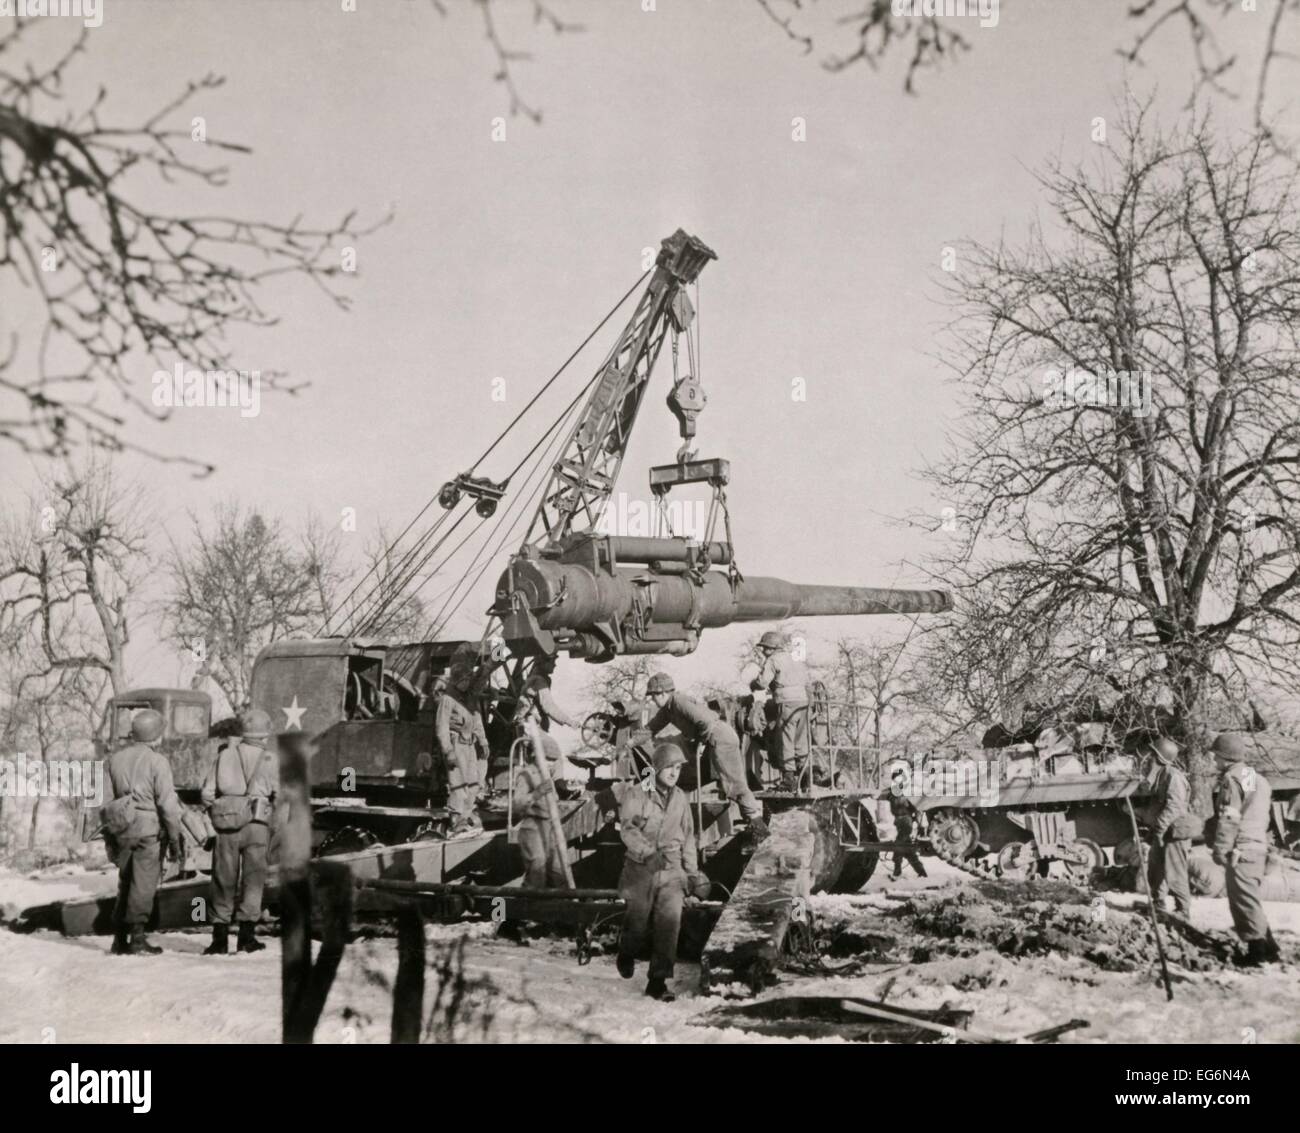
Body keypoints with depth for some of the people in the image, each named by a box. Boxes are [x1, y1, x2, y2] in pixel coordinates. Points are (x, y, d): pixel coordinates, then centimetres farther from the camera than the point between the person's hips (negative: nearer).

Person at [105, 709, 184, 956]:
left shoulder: (115, 758, 8)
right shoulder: (157, 761, -9)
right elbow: (167, 804, -11)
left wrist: (109, 838, 17)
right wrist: (175, 838, -4)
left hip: (121, 830, 5)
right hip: (148, 829, -5)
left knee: (125, 883, 15)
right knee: (143, 885, 0)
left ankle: (120, 940, 16)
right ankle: (137, 939, 0)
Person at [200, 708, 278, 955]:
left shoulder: (225, 755, 9)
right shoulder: (268, 759, 2)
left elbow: (207, 793, 4)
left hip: (226, 825, 3)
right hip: (256, 823, -3)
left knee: (224, 881, 9)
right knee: (253, 879, 4)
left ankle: (220, 936, 10)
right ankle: (246, 933, -1)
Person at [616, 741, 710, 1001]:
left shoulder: (680, 798, 9)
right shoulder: (635, 794, -6)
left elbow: (688, 836, 17)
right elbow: (628, 829, -18)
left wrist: (693, 872, 16)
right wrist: (648, 853, -33)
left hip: (672, 872, 3)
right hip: (641, 871, -3)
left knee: (670, 924, -9)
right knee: (637, 923, 8)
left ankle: (658, 981, -1)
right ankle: (627, 956, 41)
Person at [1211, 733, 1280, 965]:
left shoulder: (1231, 780, -13)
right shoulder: (1259, 780, 16)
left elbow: (1228, 819, -17)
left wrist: (1220, 850, -15)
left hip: (1240, 850, -9)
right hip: (1259, 847, 9)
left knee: (1245, 900, -3)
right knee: (1249, 899, 17)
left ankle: (1258, 948, -2)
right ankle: (1267, 945, 19)